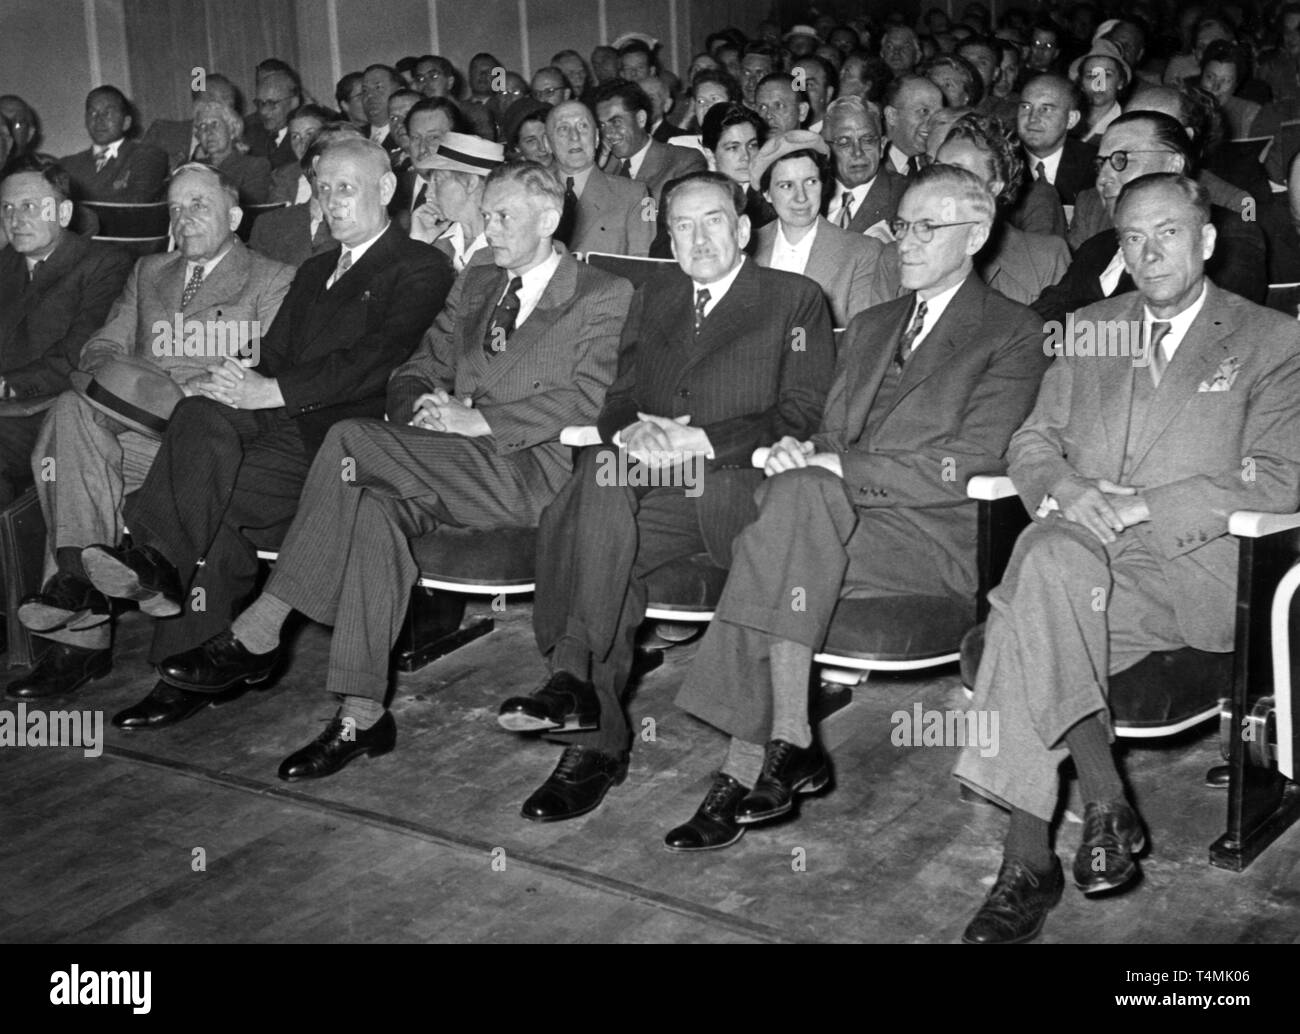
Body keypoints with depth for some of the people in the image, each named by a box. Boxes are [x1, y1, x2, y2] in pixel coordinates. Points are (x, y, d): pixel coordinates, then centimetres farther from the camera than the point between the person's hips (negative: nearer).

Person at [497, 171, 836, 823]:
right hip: (648, 477, 5)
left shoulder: (795, 301, 9)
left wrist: (699, 441, -14)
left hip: (733, 484, -5)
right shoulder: (652, 300, 25)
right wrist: (630, 432, -8)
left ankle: (574, 677, -29)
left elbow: (799, 417, -2)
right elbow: (620, 398, 18)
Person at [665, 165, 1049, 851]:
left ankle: (764, 756, -30)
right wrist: (800, 452, -3)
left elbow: (966, 467, -8)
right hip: (844, 518, 6)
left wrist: (840, 469, -14)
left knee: (798, 496, -31)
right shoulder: (870, 327, 26)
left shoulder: (1013, 333, 4)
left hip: (940, 539, -5)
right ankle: (783, 747, -29)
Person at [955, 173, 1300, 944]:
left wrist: (1144, 505, -14)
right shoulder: (1091, 330, 22)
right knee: (1048, 558, -34)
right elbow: (1032, 442, 18)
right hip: (1078, 551, 4)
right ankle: (1105, 799, -26)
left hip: (1196, 568, -4)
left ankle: (1030, 860, -26)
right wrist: (1064, 487, -7)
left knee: (1027, 620, -33)